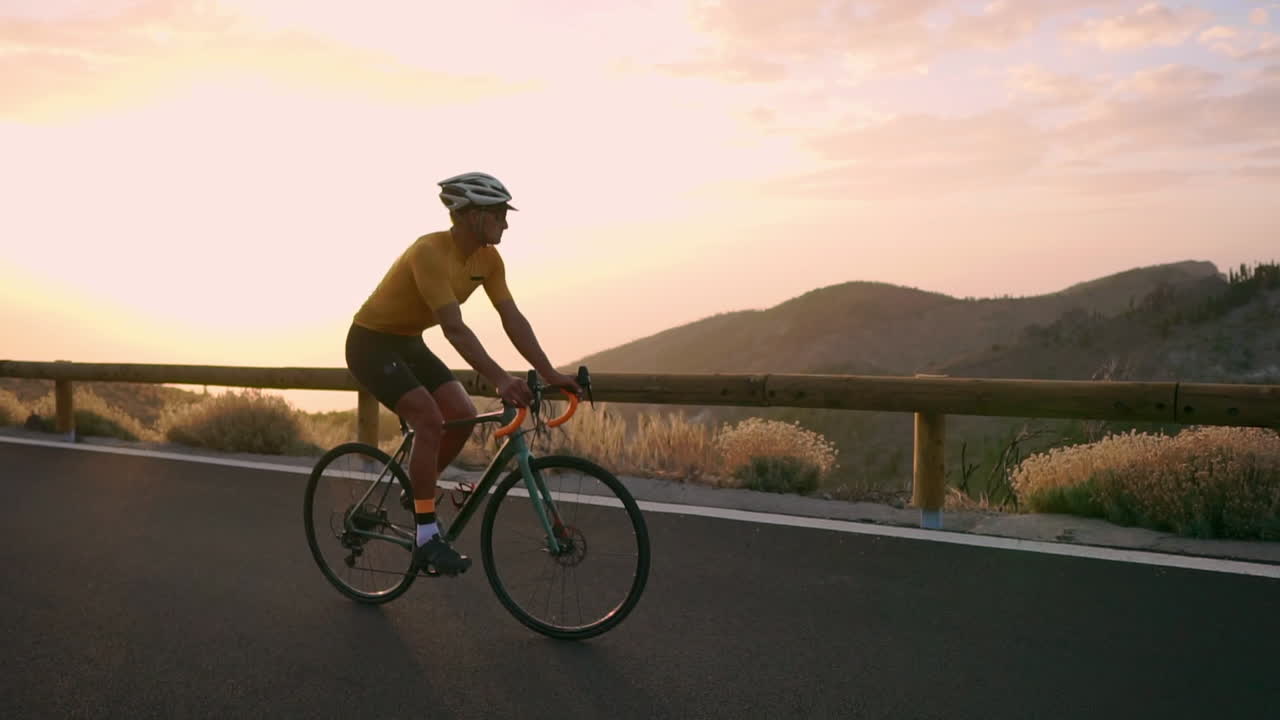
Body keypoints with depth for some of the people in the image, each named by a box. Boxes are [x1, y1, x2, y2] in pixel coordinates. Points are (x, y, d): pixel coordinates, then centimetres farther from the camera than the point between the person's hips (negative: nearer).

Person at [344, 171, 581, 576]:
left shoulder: (488, 259, -6)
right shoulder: (430, 252, -30)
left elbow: (513, 320, -8)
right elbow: (454, 328, -39)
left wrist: (550, 374, -16)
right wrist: (500, 380, -48)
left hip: (409, 343, 8)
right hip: (371, 343, -8)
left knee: (463, 415, -8)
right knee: (430, 420, -24)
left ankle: (416, 492, 16)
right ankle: (427, 538, -18)